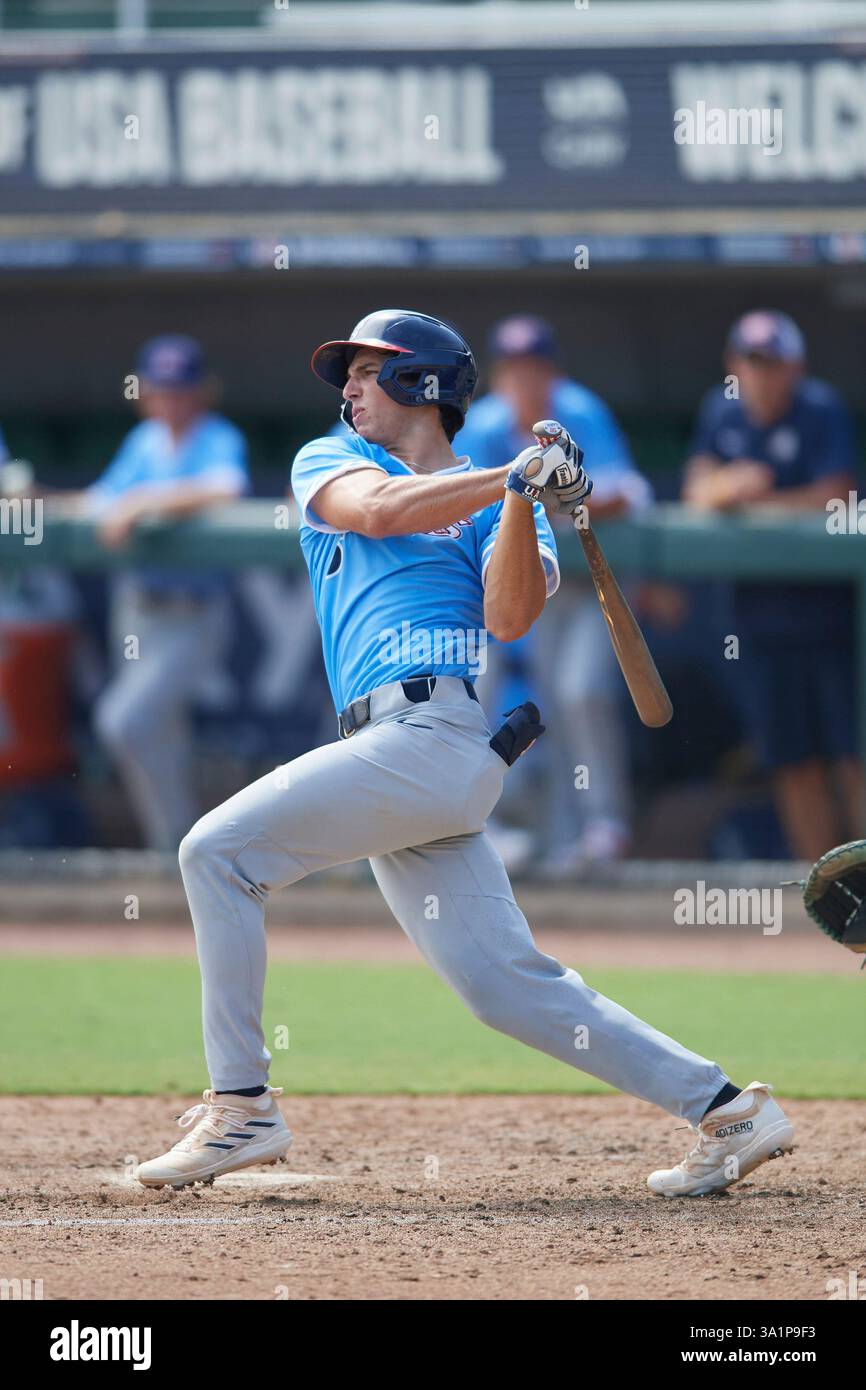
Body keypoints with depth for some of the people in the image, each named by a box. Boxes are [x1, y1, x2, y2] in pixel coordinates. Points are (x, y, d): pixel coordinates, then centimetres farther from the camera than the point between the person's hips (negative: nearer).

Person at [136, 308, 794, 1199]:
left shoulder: (495, 510, 11)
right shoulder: (329, 463, 25)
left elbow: (509, 618, -5)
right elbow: (379, 510, 2)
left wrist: (523, 497, -16)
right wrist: (513, 477, -7)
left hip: (434, 729, -6)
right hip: (400, 756, 6)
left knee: (217, 852, -13)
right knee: (508, 985, 0)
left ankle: (241, 1105, -10)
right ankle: (724, 1110, 2)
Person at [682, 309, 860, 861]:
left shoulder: (821, 410, -7)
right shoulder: (721, 412, 8)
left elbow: (834, 498, -15)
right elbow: (697, 494, 0)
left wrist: (756, 502, -12)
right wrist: (730, 482, -21)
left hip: (831, 604, -5)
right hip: (761, 614, 5)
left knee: (853, 756, -9)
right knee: (794, 762, 6)